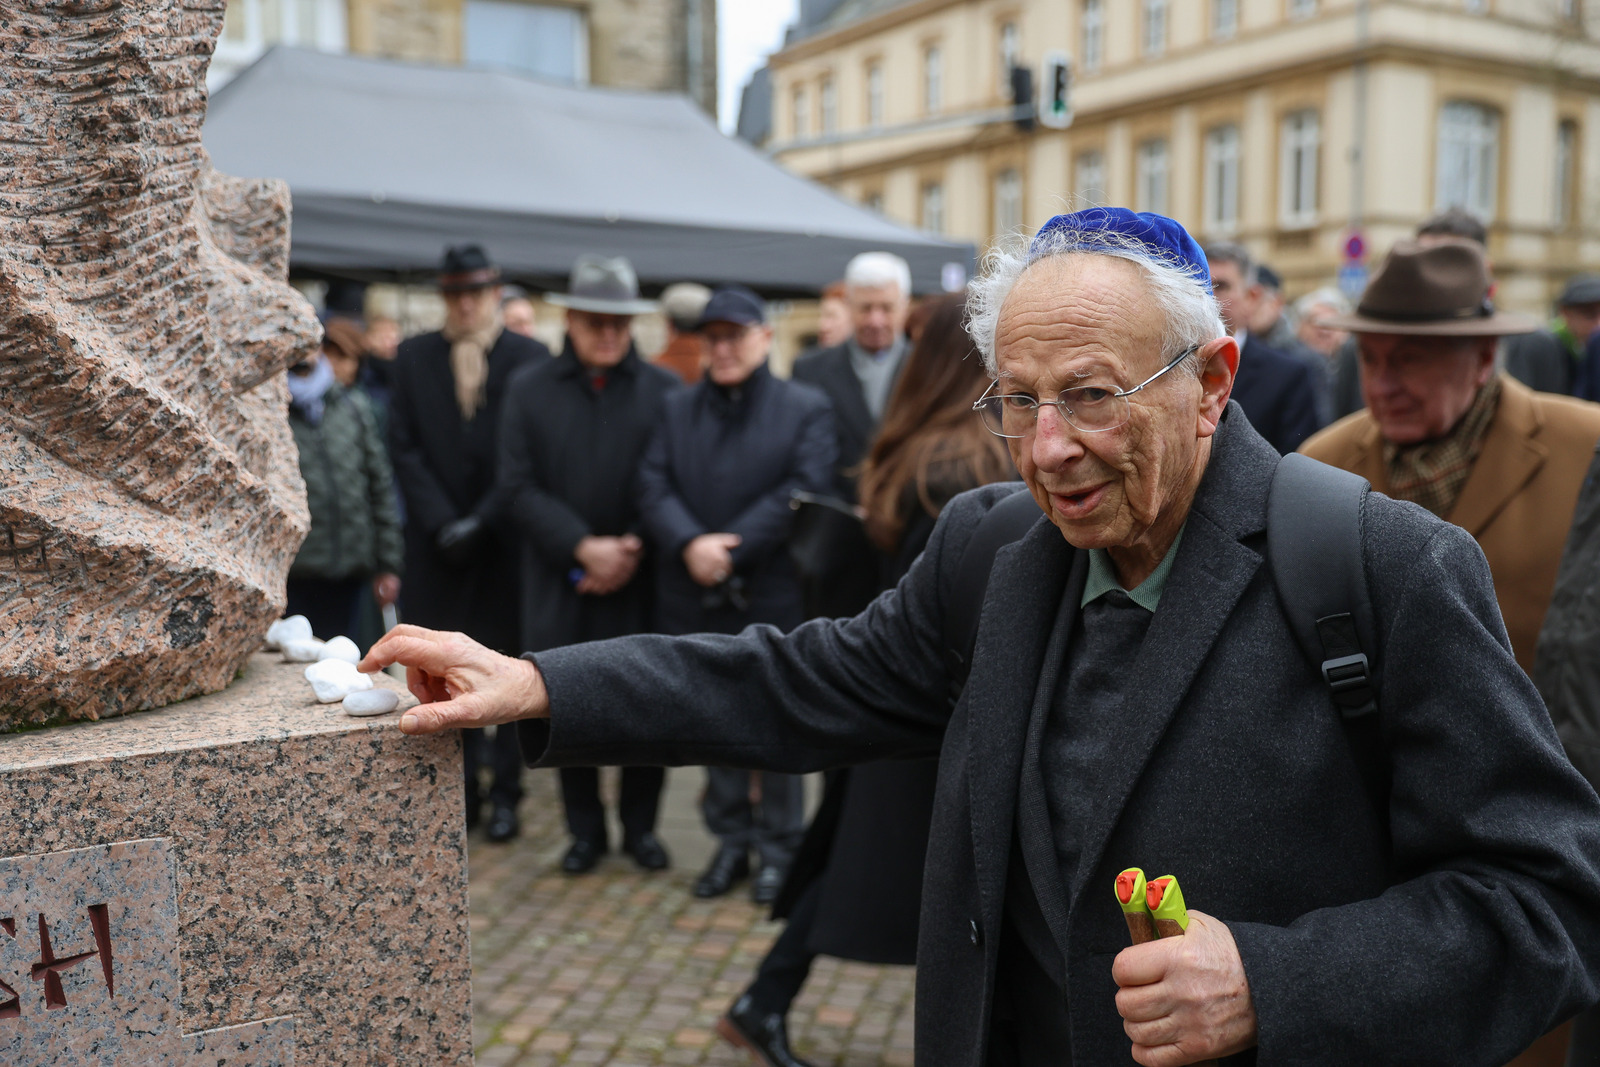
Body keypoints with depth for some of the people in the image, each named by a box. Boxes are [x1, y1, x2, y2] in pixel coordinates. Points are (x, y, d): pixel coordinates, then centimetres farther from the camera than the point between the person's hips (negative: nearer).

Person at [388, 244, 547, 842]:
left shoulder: (531, 359, -1)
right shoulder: (413, 358, 8)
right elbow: (405, 449, 3)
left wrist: (481, 520, -12)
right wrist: (442, 523, -8)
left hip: (506, 541, -2)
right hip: (440, 543, 2)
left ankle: (505, 793, 14)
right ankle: (463, 789, 16)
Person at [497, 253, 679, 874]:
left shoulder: (663, 392, 0)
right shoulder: (531, 390, 4)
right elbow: (520, 487, -2)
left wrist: (633, 550, -12)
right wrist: (583, 547, -13)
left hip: (640, 584, -1)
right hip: (562, 584, 1)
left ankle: (640, 826, 24)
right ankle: (585, 830, 26)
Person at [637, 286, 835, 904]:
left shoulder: (806, 409, -1)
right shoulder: (677, 410, 10)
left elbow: (802, 491, -12)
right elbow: (654, 488, 0)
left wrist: (730, 550, -16)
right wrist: (690, 545, -18)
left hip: (775, 598, -3)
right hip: (697, 599, 4)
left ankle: (779, 847, 19)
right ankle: (731, 840, 27)